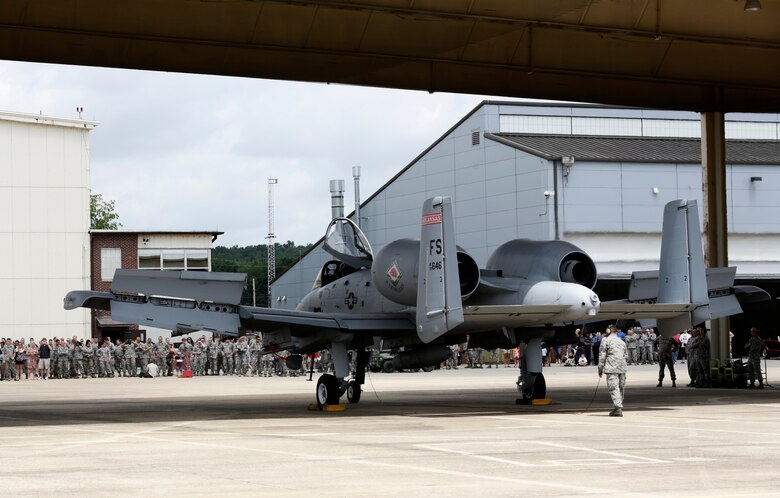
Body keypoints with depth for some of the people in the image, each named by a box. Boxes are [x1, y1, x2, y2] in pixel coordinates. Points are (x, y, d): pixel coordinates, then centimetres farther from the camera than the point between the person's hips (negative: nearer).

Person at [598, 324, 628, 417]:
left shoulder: (605, 340, 0)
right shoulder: (622, 341, 18)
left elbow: (602, 355, -3)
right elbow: (626, 356, 21)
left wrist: (600, 368, 1)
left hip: (612, 368, -6)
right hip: (622, 368, 6)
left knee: (613, 388, -10)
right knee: (621, 388, 12)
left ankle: (618, 408, -21)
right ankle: (618, 407, 19)